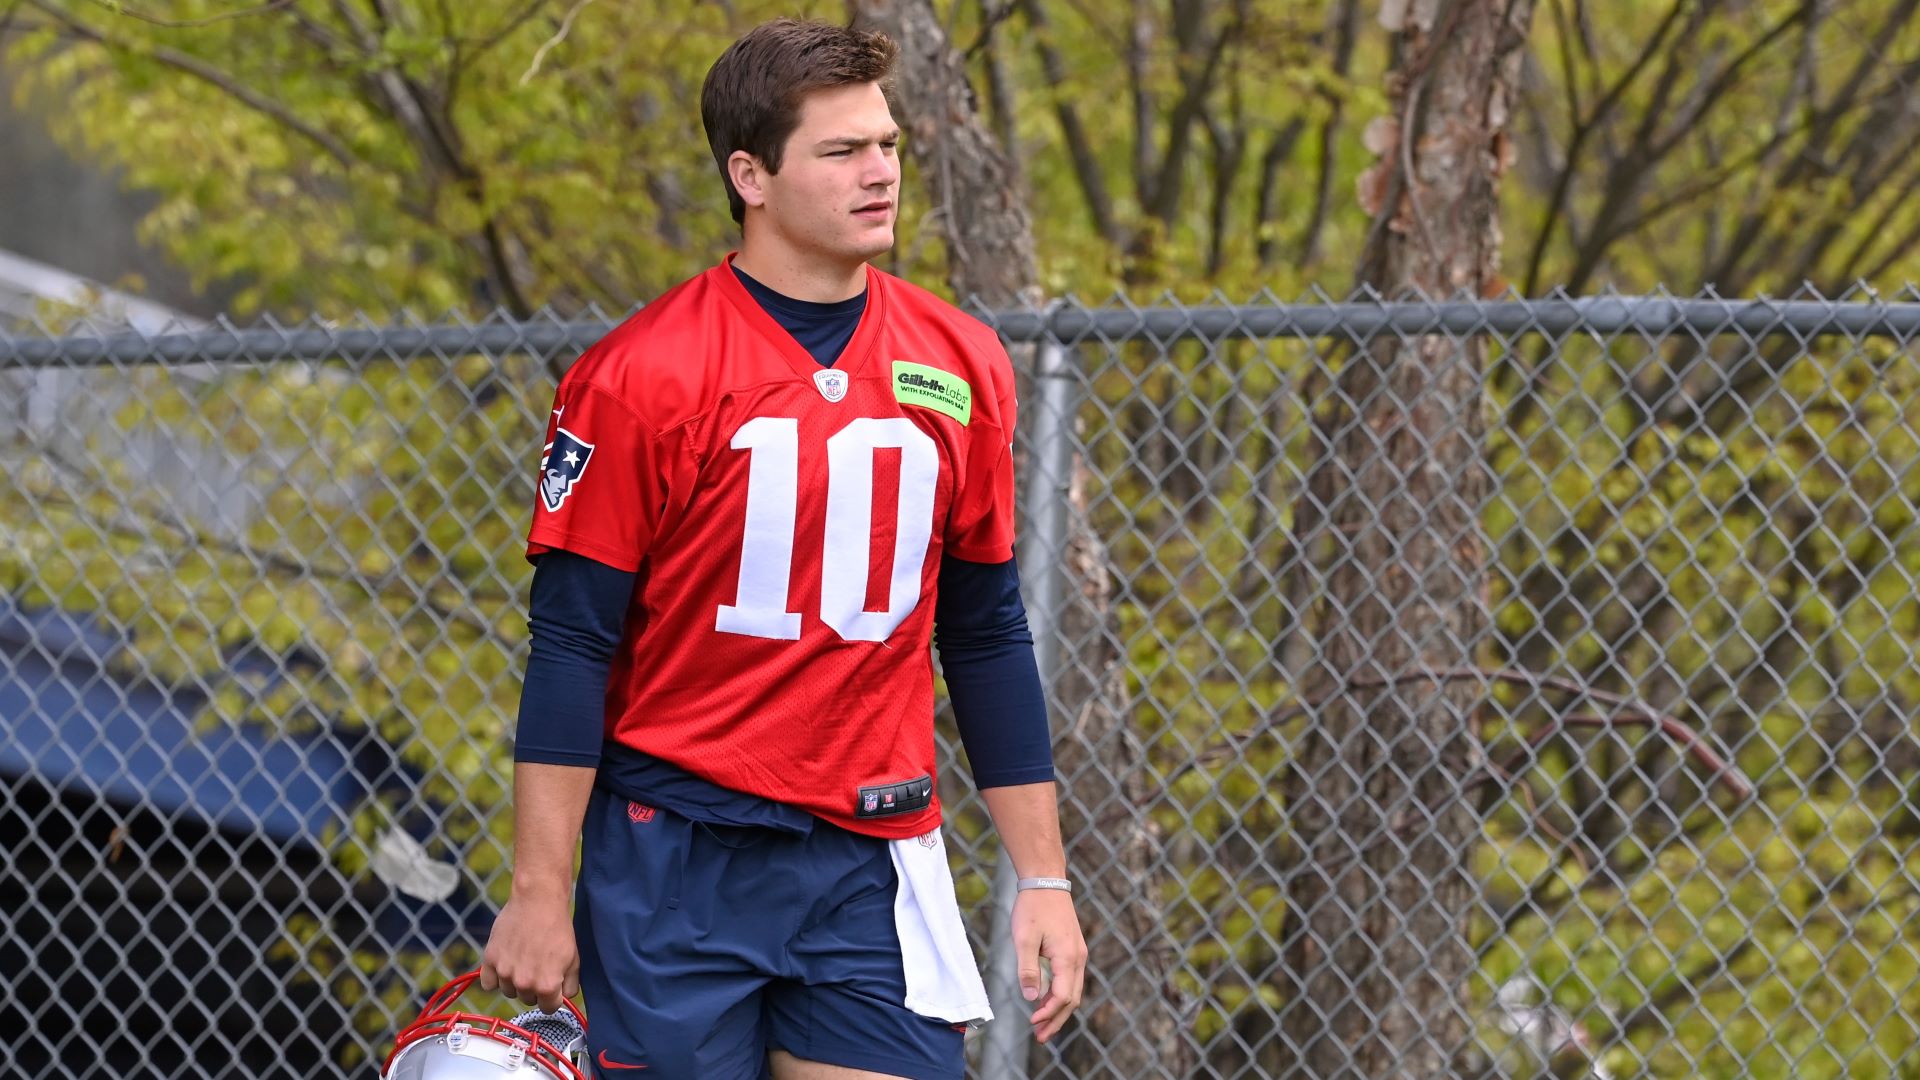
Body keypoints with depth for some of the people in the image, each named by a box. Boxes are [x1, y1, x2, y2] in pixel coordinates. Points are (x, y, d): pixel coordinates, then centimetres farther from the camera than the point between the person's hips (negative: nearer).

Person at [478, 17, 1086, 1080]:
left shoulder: (961, 367, 7)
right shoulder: (641, 374, -7)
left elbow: (986, 635, 14)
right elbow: (571, 642, -6)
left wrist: (1043, 876, 10)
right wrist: (539, 893, -11)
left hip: (873, 868, 4)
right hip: (675, 866, -3)